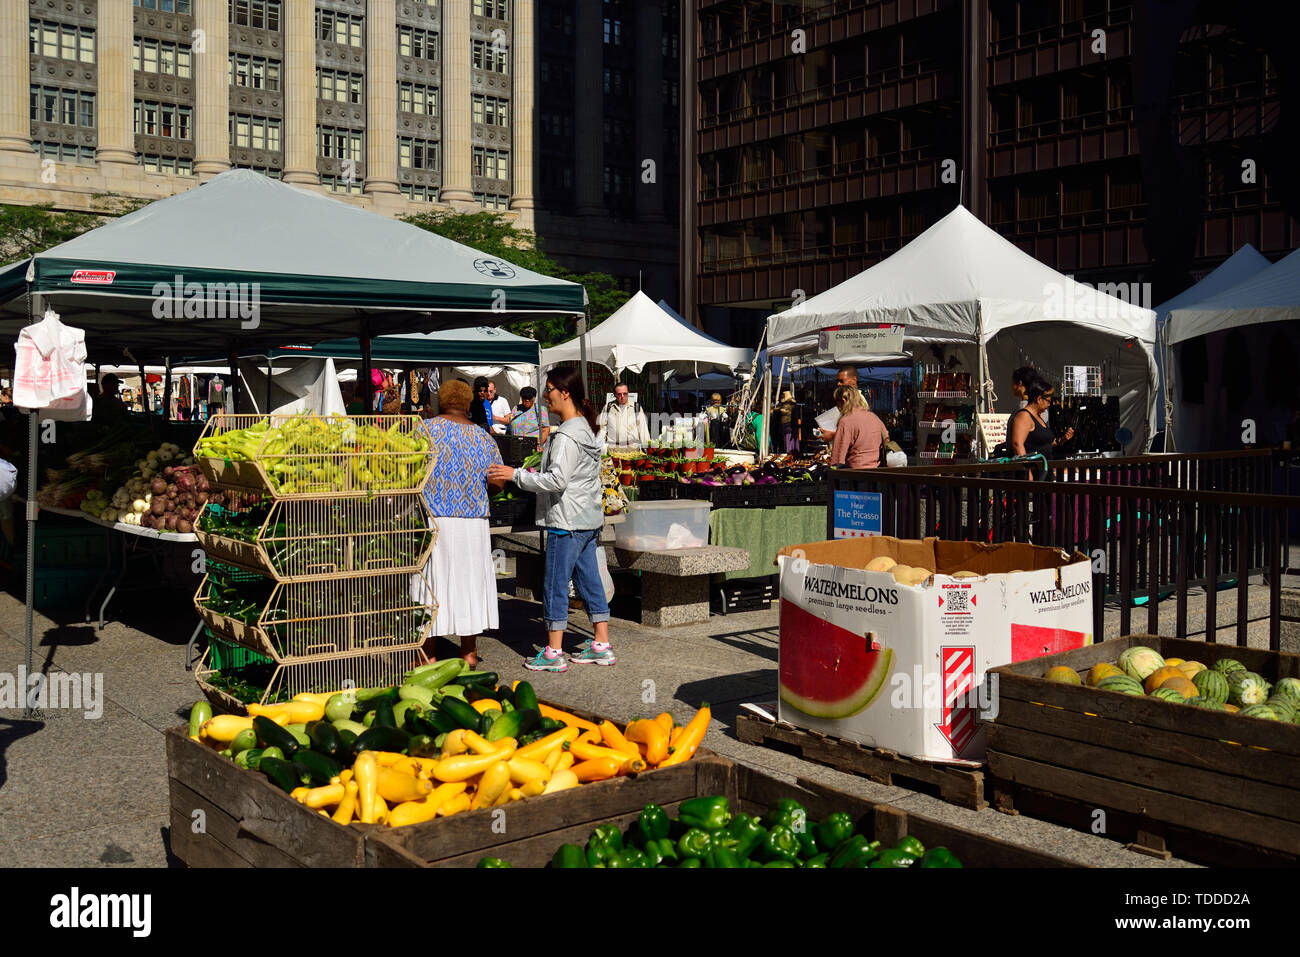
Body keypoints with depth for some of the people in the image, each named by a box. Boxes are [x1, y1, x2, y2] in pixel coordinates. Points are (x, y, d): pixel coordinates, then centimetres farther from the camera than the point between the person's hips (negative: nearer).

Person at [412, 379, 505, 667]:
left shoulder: (425, 429, -4)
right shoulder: (483, 438, 5)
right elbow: (497, 483, 6)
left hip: (431, 517, -3)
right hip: (473, 522, 3)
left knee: (431, 583, 3)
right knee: (469, 580, 12)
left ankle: (428, 655, 7)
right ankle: (469, 652, 19)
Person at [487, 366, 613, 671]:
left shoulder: (566, 436, -17)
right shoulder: (586, 429, 13)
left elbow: (557, 479, -24)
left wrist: (516, 474, -18)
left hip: (566, 521, -10)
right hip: (588, 519, 10)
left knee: (555, 585, -2)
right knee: (589, 581, 13)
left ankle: (554, 653, 4)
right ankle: (601, 646, 17)